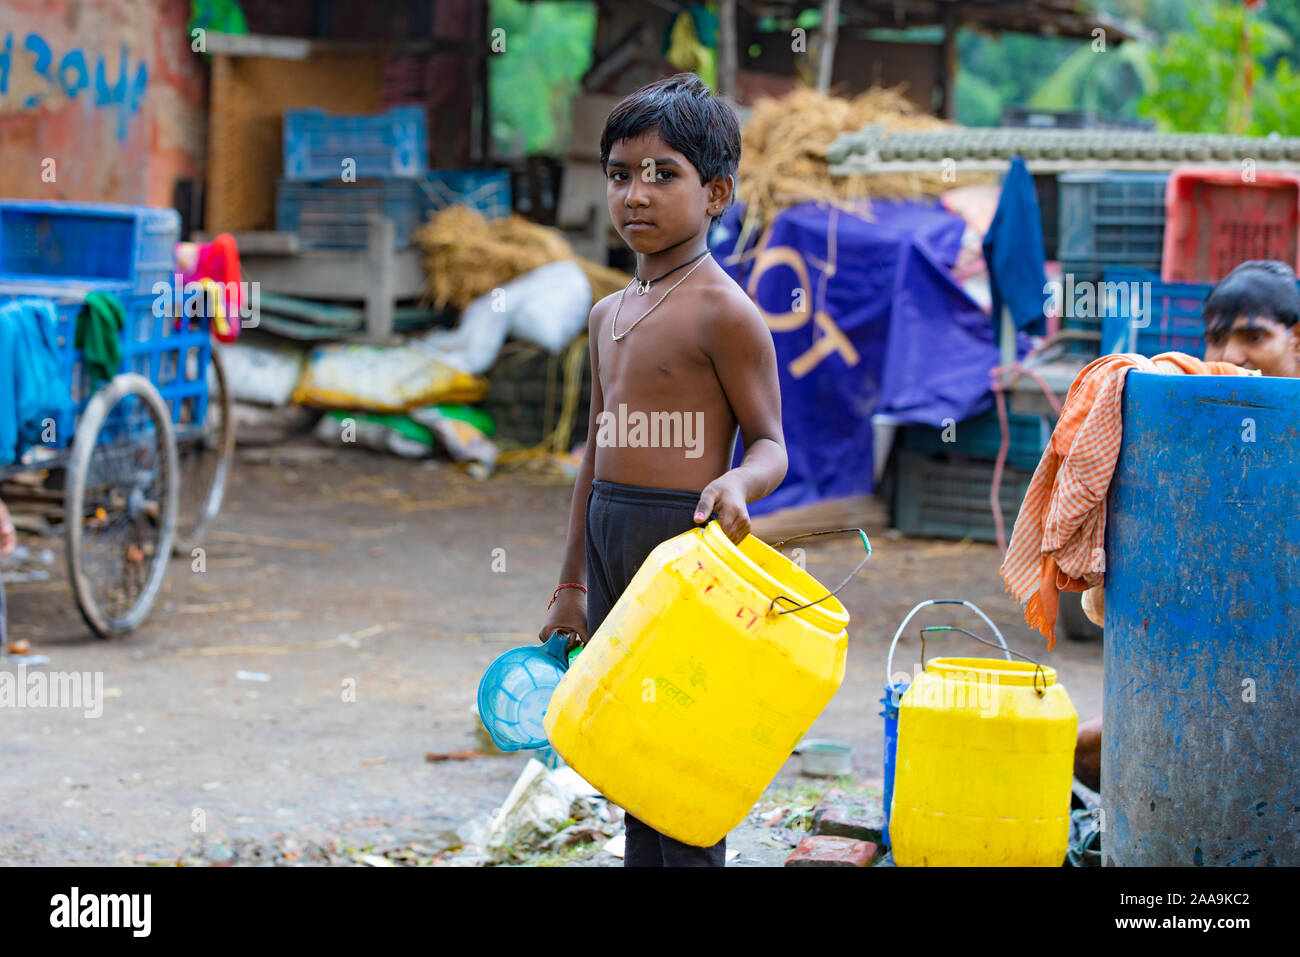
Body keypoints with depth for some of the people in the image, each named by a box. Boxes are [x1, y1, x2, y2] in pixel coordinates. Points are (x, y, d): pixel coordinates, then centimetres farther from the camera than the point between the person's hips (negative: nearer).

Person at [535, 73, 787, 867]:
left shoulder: (724, 311, -10)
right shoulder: (609, 315, 14)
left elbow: (770, 443, -7)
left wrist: (737, 483, -31)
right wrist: (572, 584, 23)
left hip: (685, 538, -8)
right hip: (609, 536, 8)